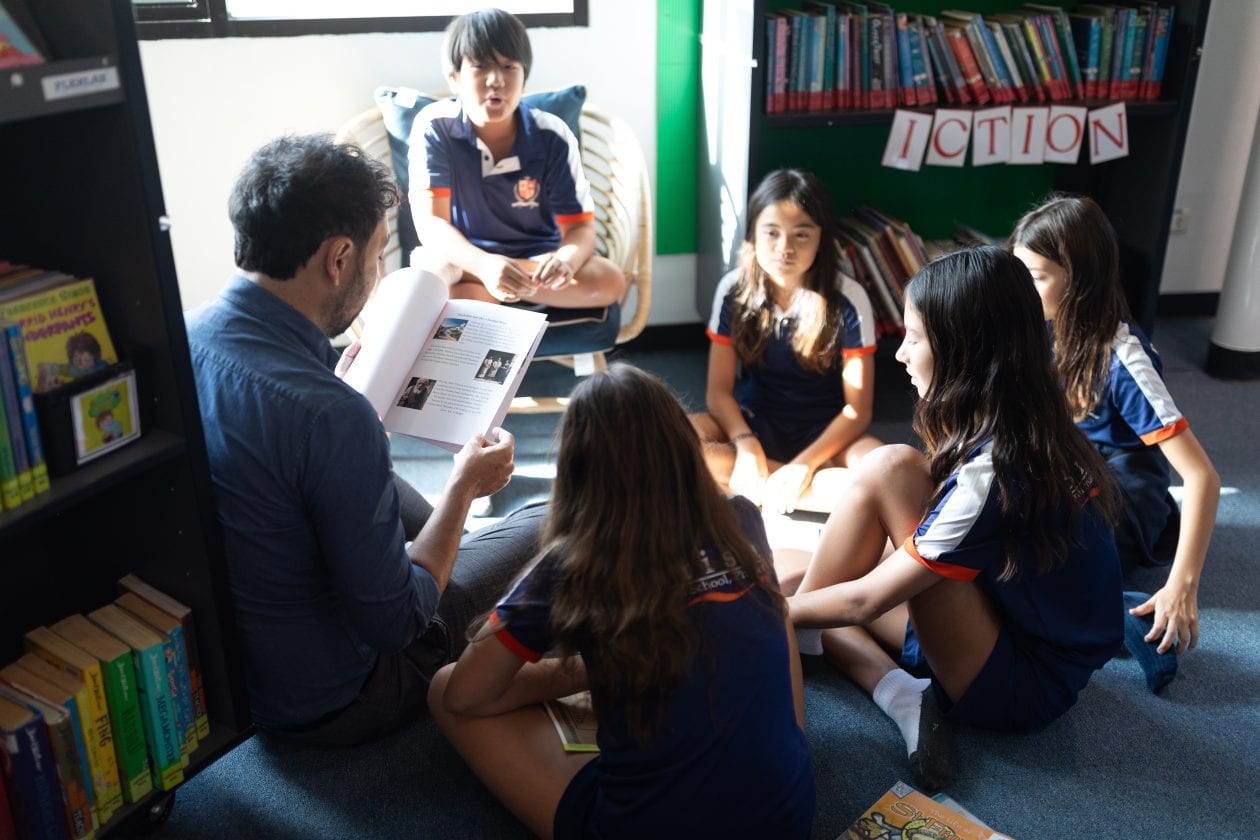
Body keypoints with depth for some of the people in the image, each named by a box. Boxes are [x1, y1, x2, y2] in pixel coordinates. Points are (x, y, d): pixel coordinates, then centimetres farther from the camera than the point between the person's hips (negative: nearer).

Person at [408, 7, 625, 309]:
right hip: (464, 257, -4)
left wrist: (564, 261, -39)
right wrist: (485, 264, -45)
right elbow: (430, 222, -23)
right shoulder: (433, 128, -14)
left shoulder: (552, 136, -11)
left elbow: (580, 228, -12)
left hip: (536, 258, 4)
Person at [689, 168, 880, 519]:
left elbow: (857, 410, -12)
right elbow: (718, 391, -6)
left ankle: (761, 489, -24)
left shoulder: (848, 300, -14)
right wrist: (745, 443, -25)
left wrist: (804, 464, -25)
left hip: (824, 432, -2)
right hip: (756, 423, 3)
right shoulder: (733, 291, -8)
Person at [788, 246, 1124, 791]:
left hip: (1020, 686, -9)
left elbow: (865, 601, -21)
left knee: (887, 469, -19)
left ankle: (792, 638, -2)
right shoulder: (1029, 429, 0)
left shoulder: (991, 473, -27)